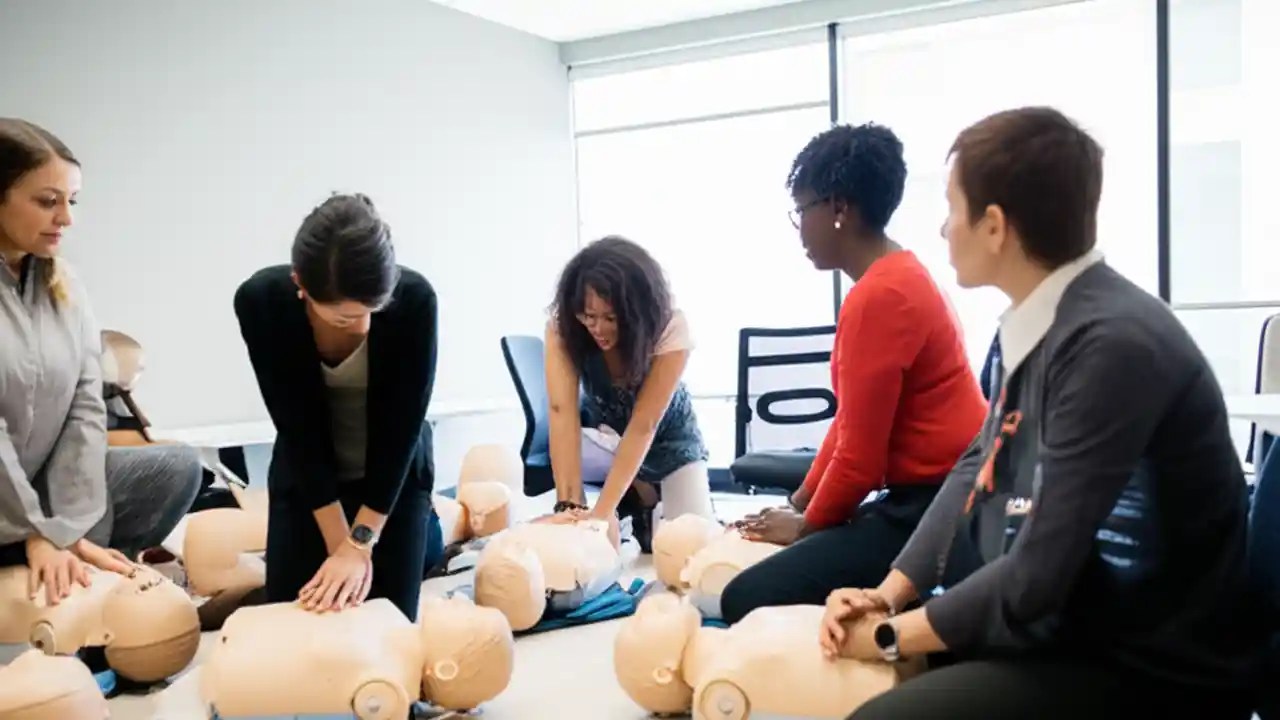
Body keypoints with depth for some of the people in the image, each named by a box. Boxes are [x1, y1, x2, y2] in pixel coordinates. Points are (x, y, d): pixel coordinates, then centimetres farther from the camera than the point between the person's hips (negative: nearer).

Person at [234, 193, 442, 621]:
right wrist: (342, 544, -23)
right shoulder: (260, 301, -27)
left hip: (394, 469, -1)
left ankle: (425, 526, 28)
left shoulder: (413, 300, -31)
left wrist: (361, 542, -25)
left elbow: (402, 428, -24)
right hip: (304, 470, 2)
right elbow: (298, 428, -23)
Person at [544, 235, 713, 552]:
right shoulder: (561, 326, -28)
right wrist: (568, 503, -46)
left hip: (666, 438, -1)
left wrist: (601, 512, -43)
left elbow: (643, 426, -36)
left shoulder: (671, 330, -33)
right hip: (604, 432, 2)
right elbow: (562, 411, -36)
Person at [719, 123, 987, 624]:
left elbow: (859, 459, -19)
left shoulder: (878, 296, -20)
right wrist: (799, 503, 15)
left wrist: (806, 526, -2)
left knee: (749, 600, -16)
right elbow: (852, 421, 16)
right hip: (935, 496, 10)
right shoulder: (895, 278, 12)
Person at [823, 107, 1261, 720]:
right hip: (1062, 622, 8)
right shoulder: (1032, 324, 1)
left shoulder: (1113, 344, -26)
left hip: (1146, 669, -7)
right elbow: (976, 469, 8)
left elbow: (1037, 574, -26)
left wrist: (890, 634, -13)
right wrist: (889, 594, -3)